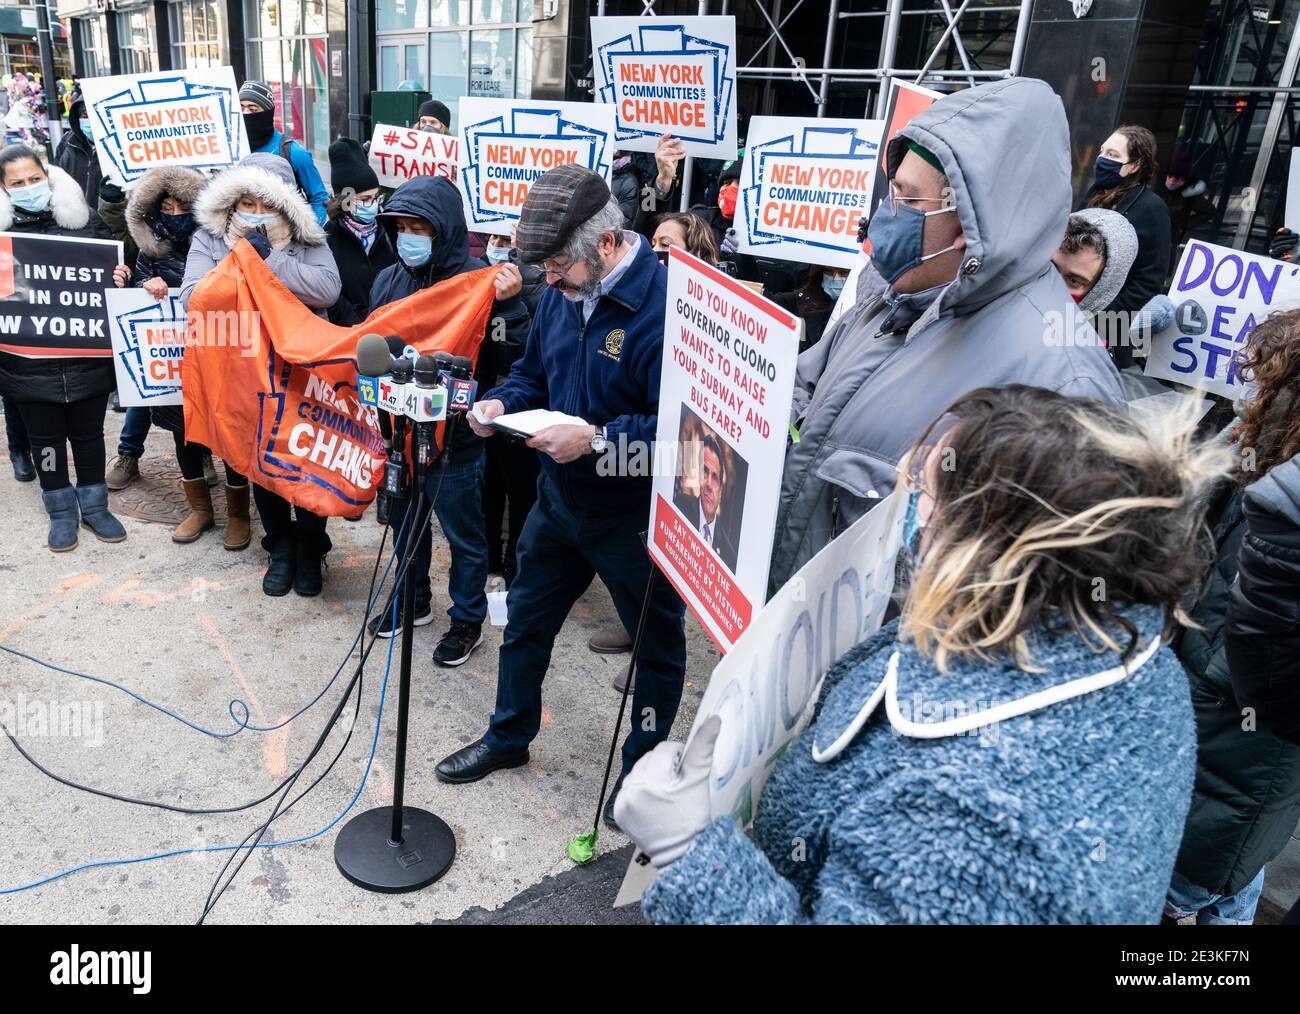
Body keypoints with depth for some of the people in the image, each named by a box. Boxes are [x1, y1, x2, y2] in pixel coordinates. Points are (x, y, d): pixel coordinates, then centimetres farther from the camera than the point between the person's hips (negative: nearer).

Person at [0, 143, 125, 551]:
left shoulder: (83, 219, 2)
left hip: (87, 355, 0)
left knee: (88, 433, 12)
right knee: (45, 437, 11)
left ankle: (94, 505, 27)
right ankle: (61, 510, 25)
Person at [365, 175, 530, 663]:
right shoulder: (389, 280, 2)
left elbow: (517, 356, -17)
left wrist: (507, 303, -30)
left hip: (454, 439, -6)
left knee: (464, 536, 11)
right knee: (405, 523, 23)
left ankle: (467, 621, 29)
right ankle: (413, 600, 45)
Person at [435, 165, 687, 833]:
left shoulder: (665, 305, -26)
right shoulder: (561, 294, -1)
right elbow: (533, 371, 13)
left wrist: (597, 439, -34)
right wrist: (501, 402, -7)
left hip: (635, 516, -7)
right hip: (559, 498, 7)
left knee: (657, 645, 14)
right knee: (525, 621, 21)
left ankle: (643, 766, 38)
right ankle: (508, 738, 44)